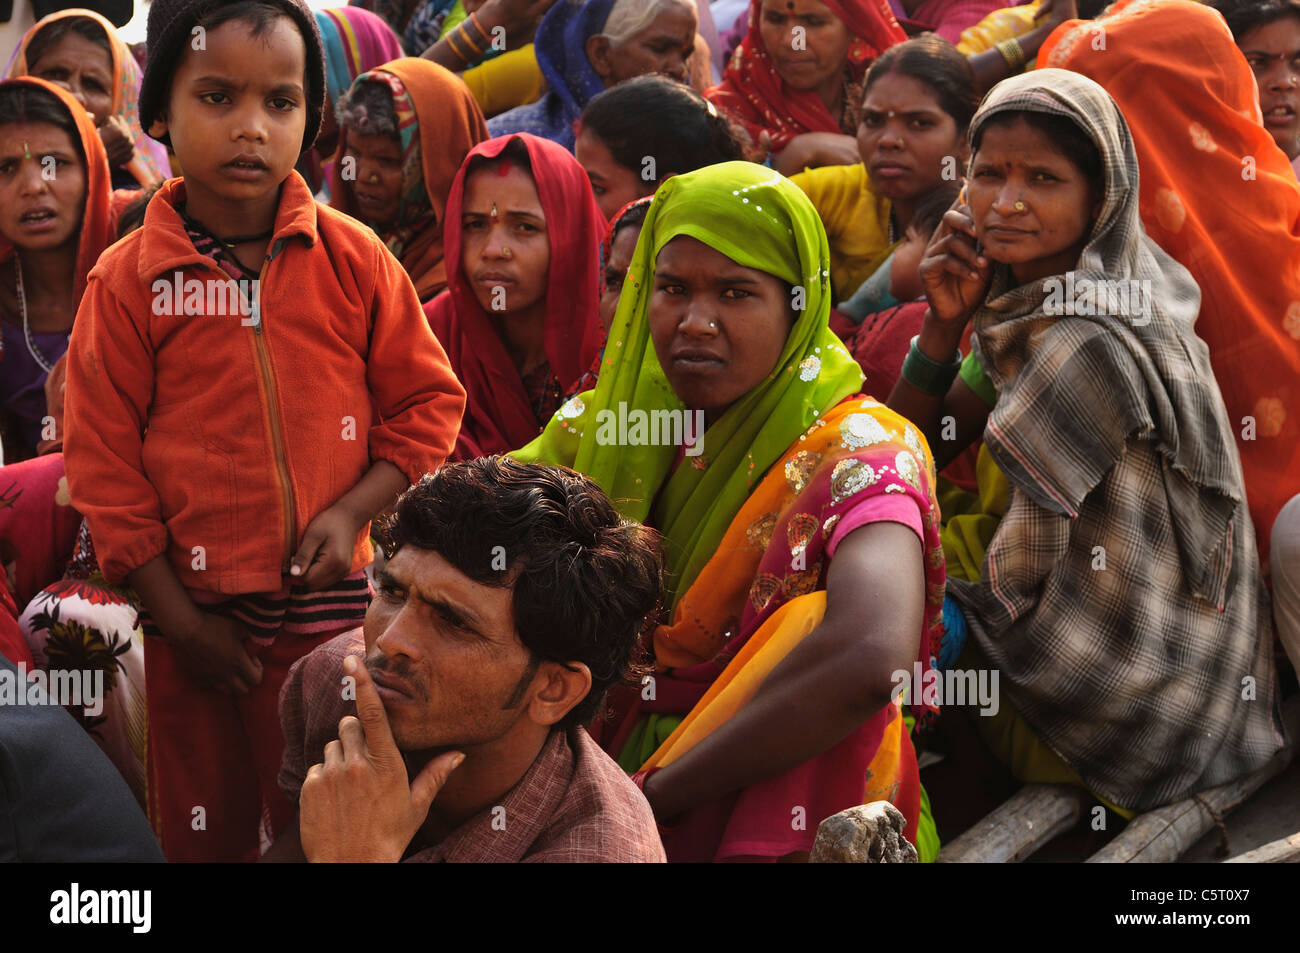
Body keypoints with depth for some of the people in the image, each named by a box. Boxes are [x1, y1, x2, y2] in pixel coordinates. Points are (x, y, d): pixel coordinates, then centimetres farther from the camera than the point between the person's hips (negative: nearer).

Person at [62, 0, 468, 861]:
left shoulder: (354, 259, -4)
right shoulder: (126, 283, -7)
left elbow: (425, 401, 3)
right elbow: (106, 468, -4)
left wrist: (351, 512, -11)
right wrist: (178, 618, -5)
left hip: (329, 599, 0)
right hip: (195, 611, 0)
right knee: (202, 830, 14)